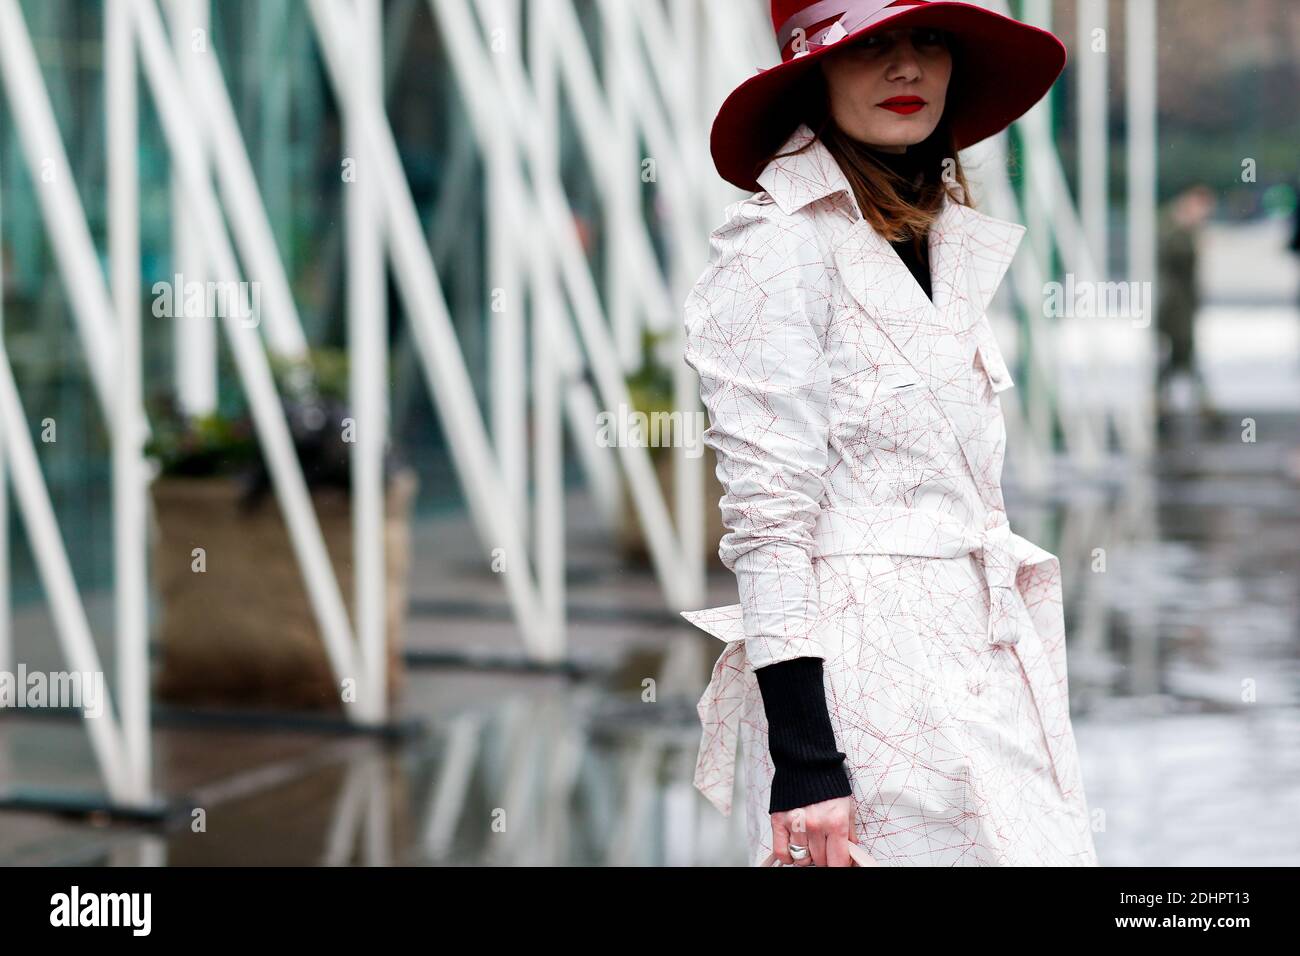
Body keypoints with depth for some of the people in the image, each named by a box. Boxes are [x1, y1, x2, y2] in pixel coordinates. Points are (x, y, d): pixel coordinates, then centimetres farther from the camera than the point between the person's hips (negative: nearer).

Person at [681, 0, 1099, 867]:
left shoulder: (953, 246, 15)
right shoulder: (782, 246, -9)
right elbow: (766, 518, -14)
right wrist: (803, 758, -19)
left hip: (980, 661, 8)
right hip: (864, 675, -7)